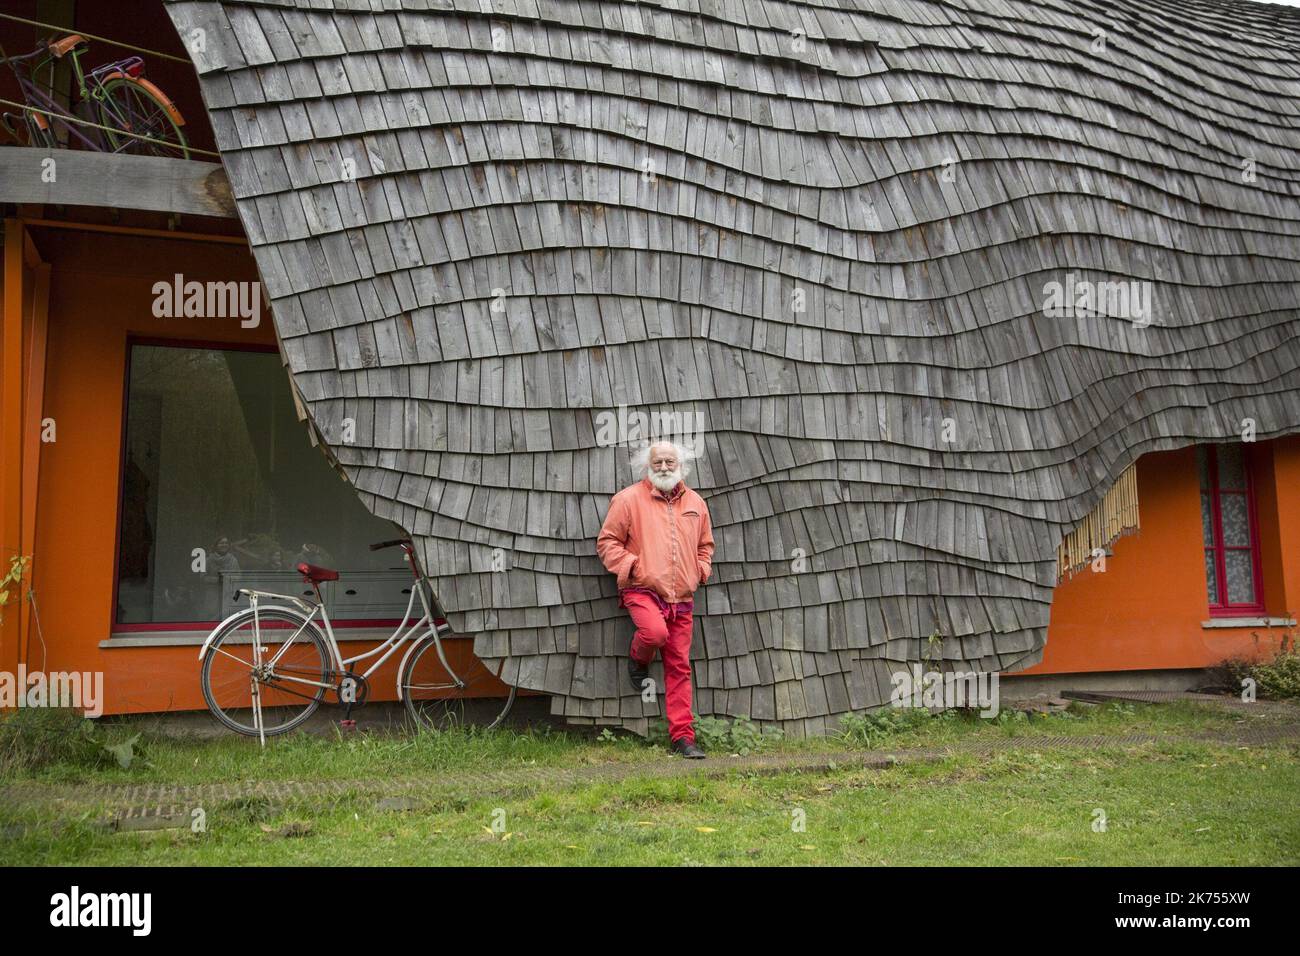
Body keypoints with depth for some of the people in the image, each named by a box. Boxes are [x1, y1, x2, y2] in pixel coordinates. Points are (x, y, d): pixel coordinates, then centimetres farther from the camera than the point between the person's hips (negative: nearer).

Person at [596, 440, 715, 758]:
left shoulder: (695, 503, 14)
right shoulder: (628, 499, -1)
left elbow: (705, 544, 26)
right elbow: (607, 541, 0)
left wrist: (701, 571, 9)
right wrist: (630, 565, -13)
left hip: (681, 598, 4)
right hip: (642, 590, -4)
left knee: (679, 667, 3)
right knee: (655, 632, -33)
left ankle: (682, 737, 11)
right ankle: (638, 661, 5)